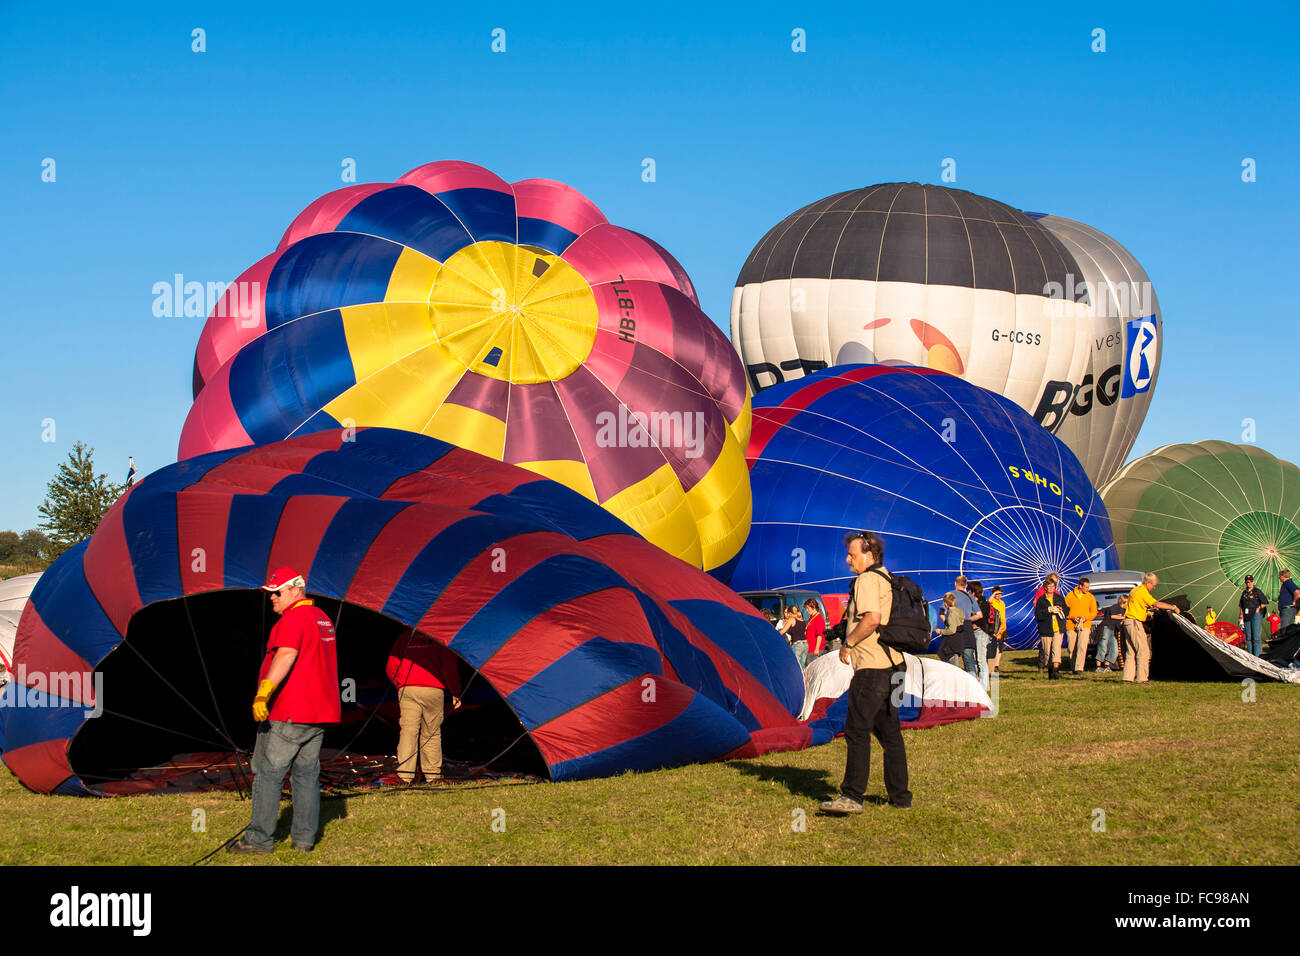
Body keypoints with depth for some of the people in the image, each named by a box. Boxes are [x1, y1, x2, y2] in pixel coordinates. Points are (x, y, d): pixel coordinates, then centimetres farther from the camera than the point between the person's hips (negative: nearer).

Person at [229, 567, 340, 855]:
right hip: (320, 712, 9)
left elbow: (286, 656, -29)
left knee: (268, 773, -2)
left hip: (288, 713, -9)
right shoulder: (323, 619, 17)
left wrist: (264, 692, -40)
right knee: (307, 774, 10)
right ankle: (305, 838, 10)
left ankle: (260, 839, -1)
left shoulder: (293, 619, -13)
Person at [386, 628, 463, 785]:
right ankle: (433, 775, 12)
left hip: (407, 689, 1)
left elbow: (391, 669, 15)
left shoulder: (404, 637, 15)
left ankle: (404, 775, -13)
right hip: (433, 690, -1)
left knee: (408, 730, -3)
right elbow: (449, 667, 2)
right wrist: (455, 694, 9)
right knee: (431, 733, 10)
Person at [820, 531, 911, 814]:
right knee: (889, 731, 13)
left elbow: (872, 619, -24)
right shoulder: (888, 580, 18)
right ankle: (900, 796, 17)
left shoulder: (867, 580, -11)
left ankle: (852, 796, -11)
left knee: (857, 730, -9)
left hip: (871, 668, -10)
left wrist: (847, 644, -13)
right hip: (893, 664, 10)